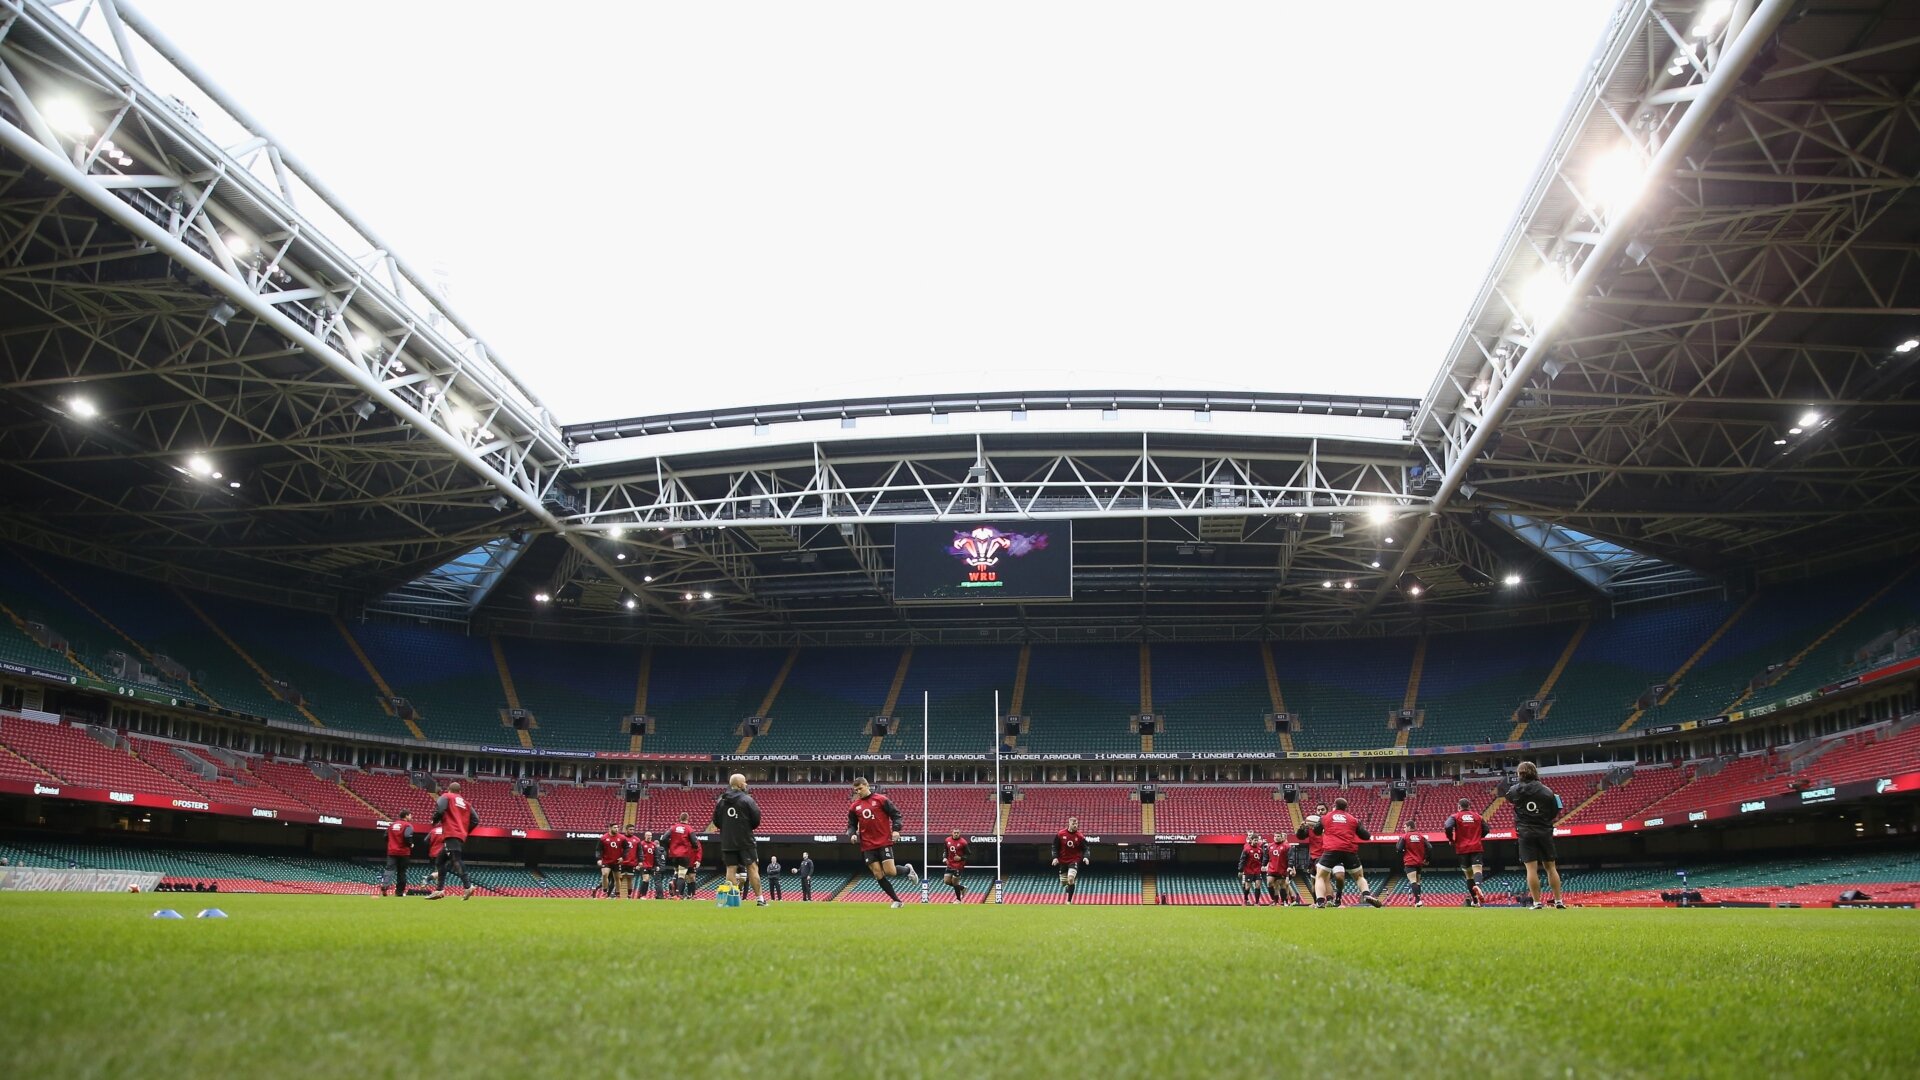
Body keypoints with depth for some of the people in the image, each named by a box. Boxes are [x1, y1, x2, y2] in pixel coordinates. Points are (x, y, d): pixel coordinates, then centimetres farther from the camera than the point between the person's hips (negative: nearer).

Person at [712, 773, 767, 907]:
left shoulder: (721, 800, 7)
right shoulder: (747, 799, -9)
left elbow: (716, 821, 11)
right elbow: (756, 819, -10)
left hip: (727, 842, 4)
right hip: (745, 841, -4)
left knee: (731, 869, 6)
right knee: (752, 868, 0)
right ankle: (759, 898, 0)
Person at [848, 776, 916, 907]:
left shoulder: (881, 799, -3)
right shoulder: (854, 807, 8)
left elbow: (896, 814, -1)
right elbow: (851, 824, 16)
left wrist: (896, 830, -15)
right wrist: (852, 834, -5)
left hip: (884, 842, -4)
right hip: (867, 846, 4)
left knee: (889, 872, -12)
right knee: (878, 874, -1)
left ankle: (908, 869, 21)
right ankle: (896, 900, 13)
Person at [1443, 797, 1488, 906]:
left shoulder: (1455, 817, 2)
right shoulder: (1477, 816, 11)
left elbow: (1447, 827, -15)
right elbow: (1486, 830, 13)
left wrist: (1451, 840, 1)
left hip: (1463, 849, 0)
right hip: (1476, 847, 0)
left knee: (1468, 874, 9)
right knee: (1477, 869, -15)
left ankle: (1474, 900, 10)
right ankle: (1477, 885, -48)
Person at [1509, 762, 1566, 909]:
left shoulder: (1515, 790, -3)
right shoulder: (1547, 791, -3)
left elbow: (1508, 797, 19)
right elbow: (1555, 813, 2)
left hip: (1525, 833, -1)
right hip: (1545, 833, 1)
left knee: (1531, 868, -3)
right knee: (1551, 867, 10)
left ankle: (1537, 903, -5)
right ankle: (1559, 901, 13)